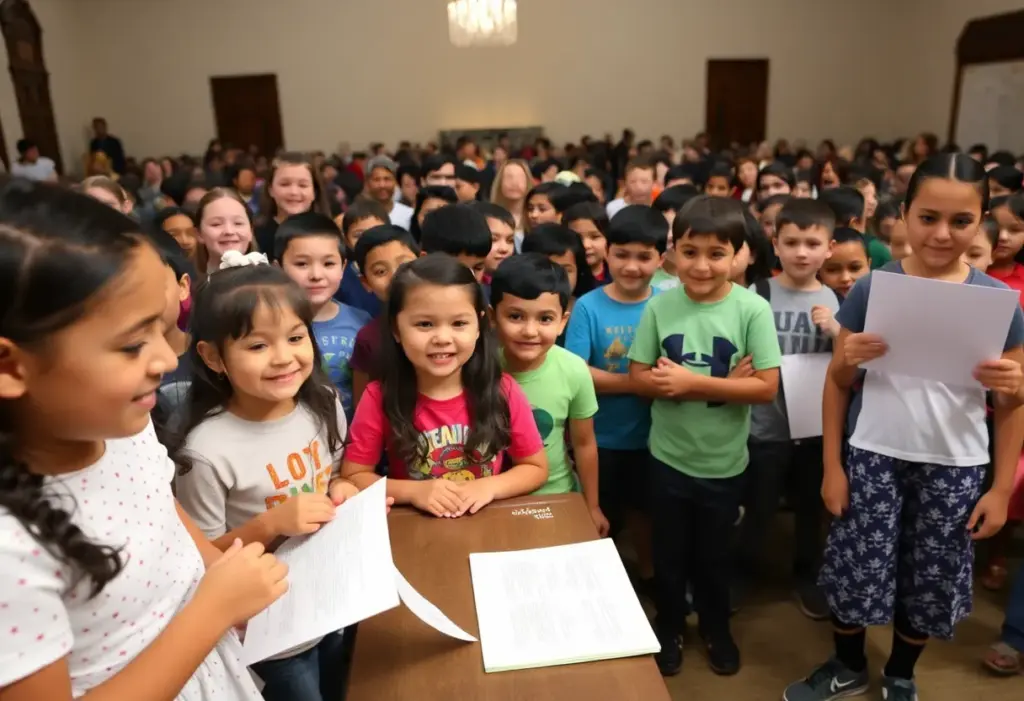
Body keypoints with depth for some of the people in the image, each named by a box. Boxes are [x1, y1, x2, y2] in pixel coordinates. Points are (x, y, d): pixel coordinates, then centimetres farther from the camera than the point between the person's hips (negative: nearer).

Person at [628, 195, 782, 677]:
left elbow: (766, 386, -16)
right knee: (668, 553, 18)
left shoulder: (752, 309, -13)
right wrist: (725, 384, -21)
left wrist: (692, 382, -23)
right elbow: (639, 378, -7)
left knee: (715, 555, 20)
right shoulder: (660, 306, -8)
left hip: (724, 461, -1)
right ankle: (668, 627, 42)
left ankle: (716, 627, 45)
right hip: (668, 456, 1)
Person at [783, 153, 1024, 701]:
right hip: (873, 458, -1)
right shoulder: (872, 289, -6)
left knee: (930, 580, 12)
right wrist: (832, 466, -6)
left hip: (956, 468, 1)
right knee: (855, 569, 6)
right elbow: (838, 383, -1)